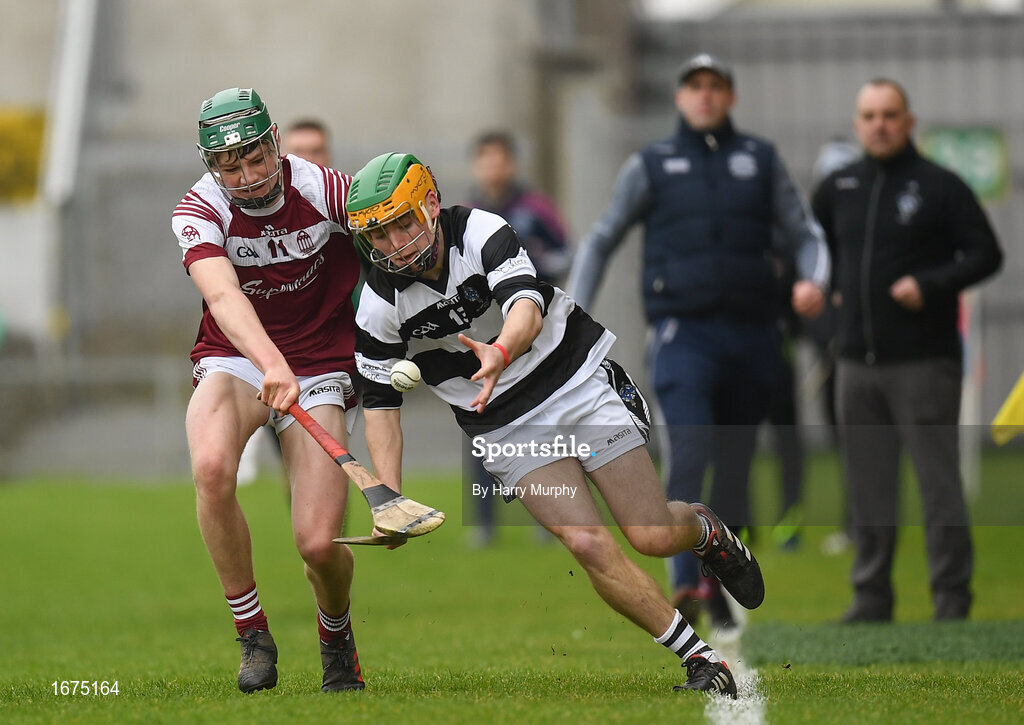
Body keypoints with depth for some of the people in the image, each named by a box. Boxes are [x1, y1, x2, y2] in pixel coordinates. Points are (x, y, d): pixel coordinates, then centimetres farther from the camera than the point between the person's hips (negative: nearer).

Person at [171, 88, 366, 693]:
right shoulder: (198, 212, -15)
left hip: (322, 368, 0)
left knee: (319, 544, -14)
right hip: (235, 360, 0)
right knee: (212, 467, -34)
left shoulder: (328, 190, -13)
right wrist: (271, 364, -50)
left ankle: (337, 637, 23)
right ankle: (253, 636, -17)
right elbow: (223, 297, -33)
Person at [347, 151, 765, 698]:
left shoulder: (481, 233, -19)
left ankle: (705, 530, 32)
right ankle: (702, 663, -6)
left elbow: (526, 306, -35)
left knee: (654, 537, -6)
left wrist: (500, 352, -57)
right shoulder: (380, 307, -11)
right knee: (589, 545, -17)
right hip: (505, 426, 2)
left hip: (576, 379, -1)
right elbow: (380, 403, -2)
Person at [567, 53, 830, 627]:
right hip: (684, 335, -3)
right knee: (689, 448, -22)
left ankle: (719, 584, 23)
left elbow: (804, 236, 11)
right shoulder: (652, 165, 9)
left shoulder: (761, 160, 13)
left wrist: (814, 281, -12)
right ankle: (684, 584, -28)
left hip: (752, 336, 3)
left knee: (735, 467, 7)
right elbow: (601, 241, 13)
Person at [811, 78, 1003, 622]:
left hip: (924, 363, -5)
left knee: (938, 485, -5)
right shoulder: (838, 189, 11)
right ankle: (871, 597, 13)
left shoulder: (940, 187, -3)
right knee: (868, 490, 7)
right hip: (857, 363, 5)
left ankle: (951, 598, -1)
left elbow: (986, 254, -4)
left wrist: (929, 285, -16)